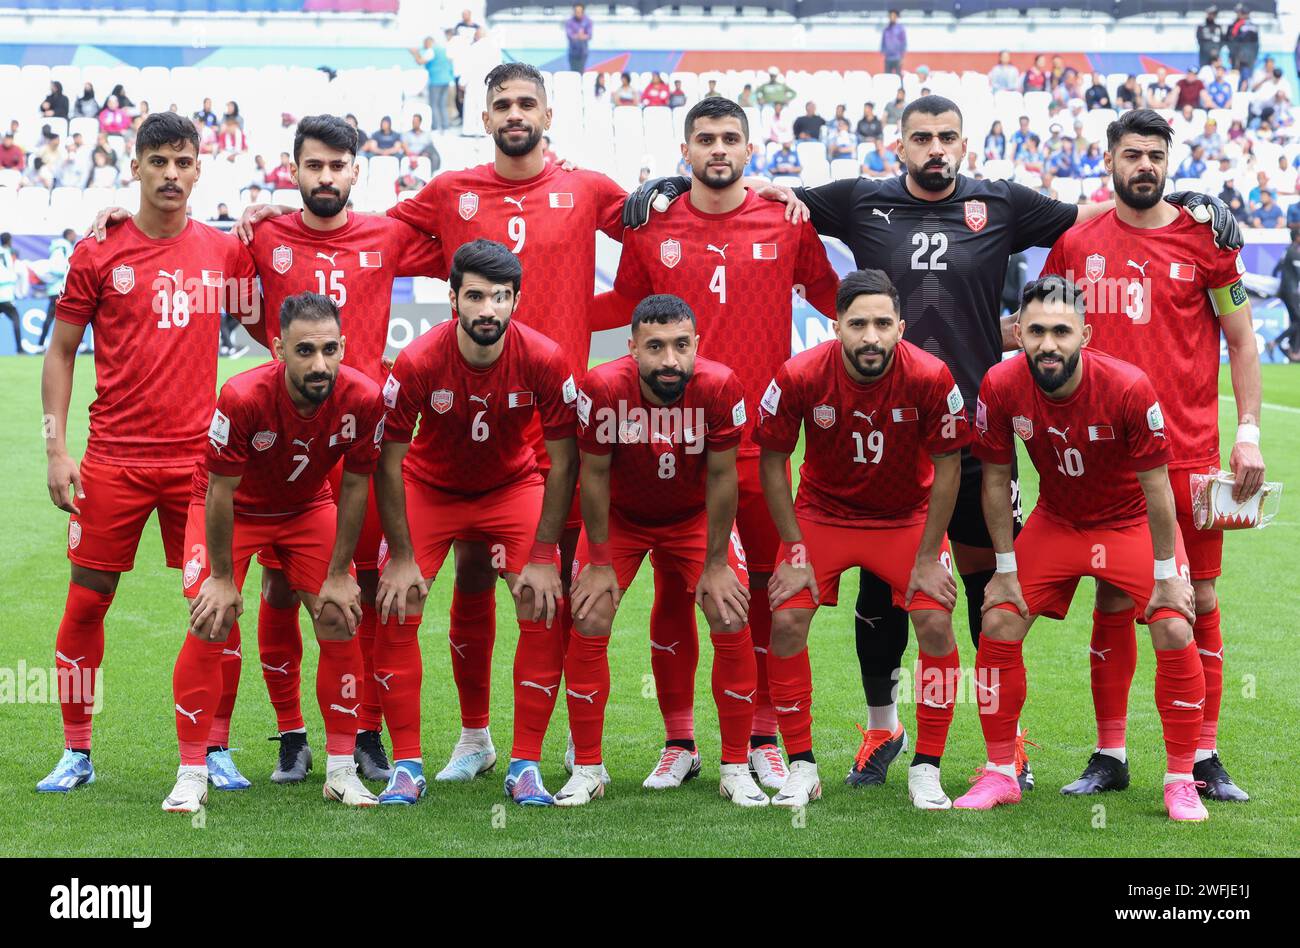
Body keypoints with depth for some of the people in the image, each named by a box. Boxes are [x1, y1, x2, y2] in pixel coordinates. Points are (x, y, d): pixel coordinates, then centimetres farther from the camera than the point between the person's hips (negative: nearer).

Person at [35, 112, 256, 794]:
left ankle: (217, 750, 12)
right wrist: (56, 449, -2)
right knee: (86, 602, 2)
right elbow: (60, 352, 6)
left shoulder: (224, 251, 6)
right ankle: (75, 753, 14)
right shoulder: (98, 254, 1)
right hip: (114, 459, -1)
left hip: (199, 456, 1)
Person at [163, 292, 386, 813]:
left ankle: (341, 769, 7)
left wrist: (338, 574, -9)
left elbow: (354, 487, -13)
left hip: (308, 509, 3)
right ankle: (192, 775, -4)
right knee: (210, 624, -14)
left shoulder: (363, 399, -28)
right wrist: (222, 577, -16)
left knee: (340, 621, -6)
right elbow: (221, 491, -24)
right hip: (233, 509, -3)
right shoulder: (243, 398, -37)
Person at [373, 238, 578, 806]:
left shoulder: (543, 360, -25)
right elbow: (389, 461, -17)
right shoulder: (418, 362, -27)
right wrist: (401, 559, -18)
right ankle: (406, 767, -2)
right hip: (430, 487, 0)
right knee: (396, 613, -13)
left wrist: (543, 557, -17)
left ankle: (525, 766, -2)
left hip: (513, 487, 0)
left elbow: (563, 461, -14)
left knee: (545, 613, -13)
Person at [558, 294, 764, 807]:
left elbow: (722, 477, -18)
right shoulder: (602, 388, -32)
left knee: (733, 625, -9)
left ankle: (736, 769, 4)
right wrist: (600, 563, -11)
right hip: (619, 516, 0)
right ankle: (587, 770, 4)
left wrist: (716, 563, -11)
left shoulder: (720, 387, -30)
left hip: (696, 515, 0)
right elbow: (595, 475, -18)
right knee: (588, 626, -10)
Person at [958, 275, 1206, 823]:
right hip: (1055, 521, 3)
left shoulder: (1128, 387, -30)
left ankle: (1180, 782, 0)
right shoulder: (1001, 387, -23)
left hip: (1131, 521, -2)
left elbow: (1156, 488, -20)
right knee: (999, 624, -7)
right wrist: (1007, 569, -6)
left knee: (1174, 633, -16)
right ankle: (1001, 774, 9)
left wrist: (1168, 576, -16)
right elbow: (996, 479, -8)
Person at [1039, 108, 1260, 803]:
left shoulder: (1204, 237, 2)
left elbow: (1241, 340, 5)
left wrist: (1249, 431, -2)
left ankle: (1204, 758, 9)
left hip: (1189, 452, -1)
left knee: (1198, 601, 2)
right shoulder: (1077, 244, 6)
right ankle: (1109, 756, 13)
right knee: (1112, 601, 5)